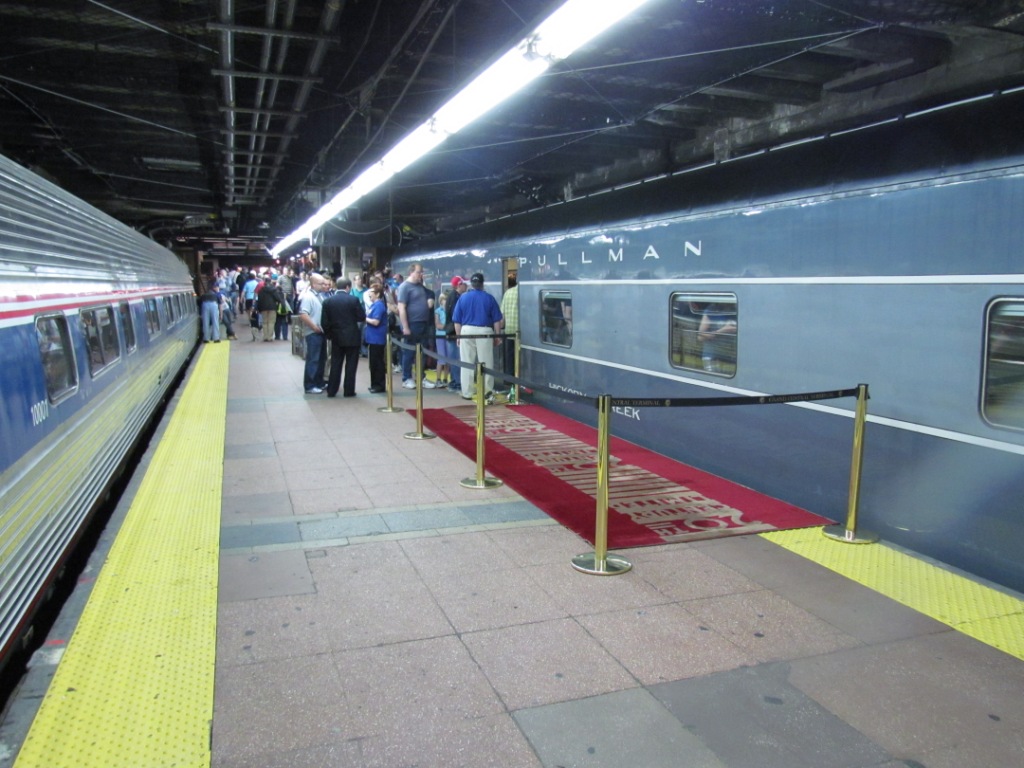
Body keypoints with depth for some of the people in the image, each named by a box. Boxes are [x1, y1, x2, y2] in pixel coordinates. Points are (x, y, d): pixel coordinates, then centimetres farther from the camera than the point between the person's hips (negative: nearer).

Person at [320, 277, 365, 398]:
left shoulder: (328, 301, -1)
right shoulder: (354, 300, -9)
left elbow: (324, 322, -1)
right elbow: (362, 317, -5)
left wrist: (329, 334, 13)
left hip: (336, 337, 3)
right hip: (352, 337, -3)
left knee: (335, 364, 9)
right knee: (350, 364, 4)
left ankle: (331, 391, 10)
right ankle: (349, 390, 6)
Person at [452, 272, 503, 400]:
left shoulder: (463, 298, 4)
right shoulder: (489, 298, 2)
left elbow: (457, 321, 5)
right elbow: (497, 320, 3)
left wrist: (458, 336, 14)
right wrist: (497, 336, 11)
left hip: (467, 332, 1)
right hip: (484, 332, -1)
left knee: (467, 364, 6)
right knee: (486, 362, 7)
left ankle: (467, 393, 7)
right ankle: (487, 391, 11)